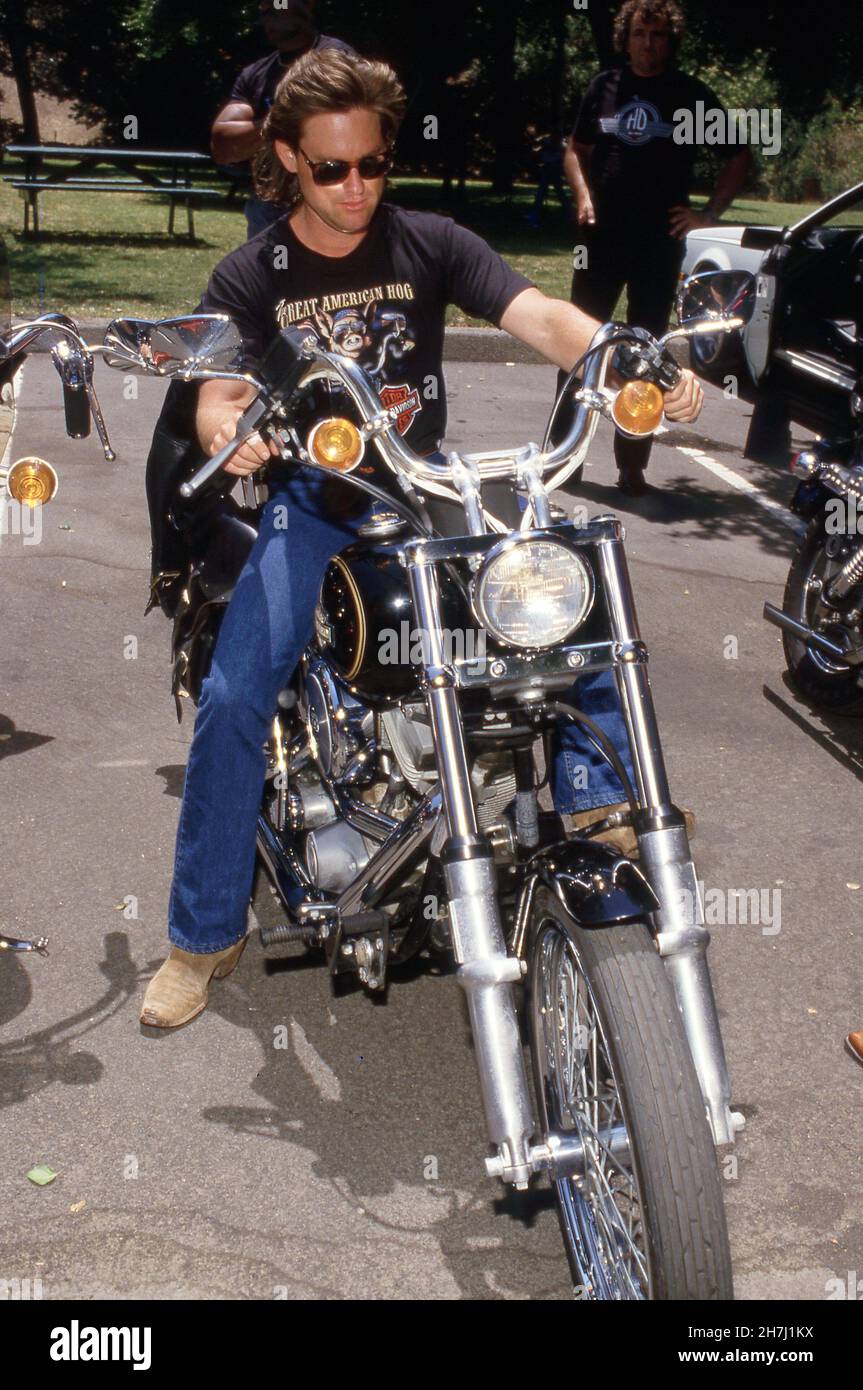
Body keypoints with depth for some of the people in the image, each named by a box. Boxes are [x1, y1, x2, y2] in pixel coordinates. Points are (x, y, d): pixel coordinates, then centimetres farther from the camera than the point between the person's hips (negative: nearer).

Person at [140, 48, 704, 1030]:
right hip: (309, 499, -1)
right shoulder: (250, 277, 1)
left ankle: (602, 804, 0)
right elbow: (217, 398, -12)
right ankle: (203, 935, -3)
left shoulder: (429, 244, 1)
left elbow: (538, 316, -14)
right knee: (233, 699, -19)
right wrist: (229, 430, -39)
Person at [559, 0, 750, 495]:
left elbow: (738, 156, 9)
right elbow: (578, 149, 19)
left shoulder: (692, 95, 2)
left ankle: (632, 464, 10)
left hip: (660, 242, -2)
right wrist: (584, 196, 1)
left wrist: (710, 214, 0)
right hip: (602, 235, 2)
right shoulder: (605, 87, 8)